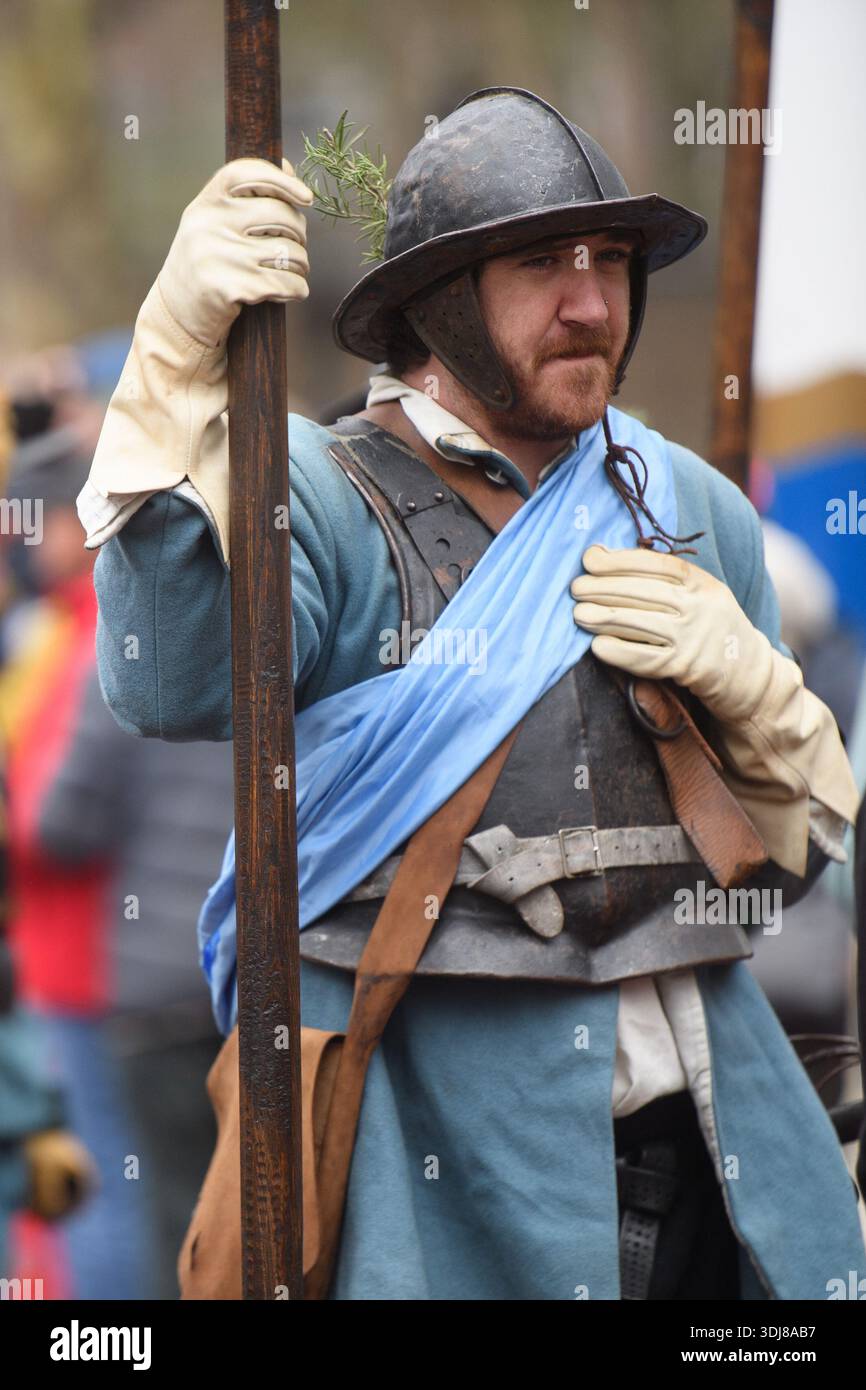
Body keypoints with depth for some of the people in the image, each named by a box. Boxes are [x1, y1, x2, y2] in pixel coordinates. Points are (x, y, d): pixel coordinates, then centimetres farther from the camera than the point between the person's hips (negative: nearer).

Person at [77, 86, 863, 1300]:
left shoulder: (693, 512, 14)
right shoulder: (327, 501, -3)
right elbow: (171, 683, -25)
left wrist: (749, 686, -4)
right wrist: (181, 352, -33)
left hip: (707, 1132, 5)